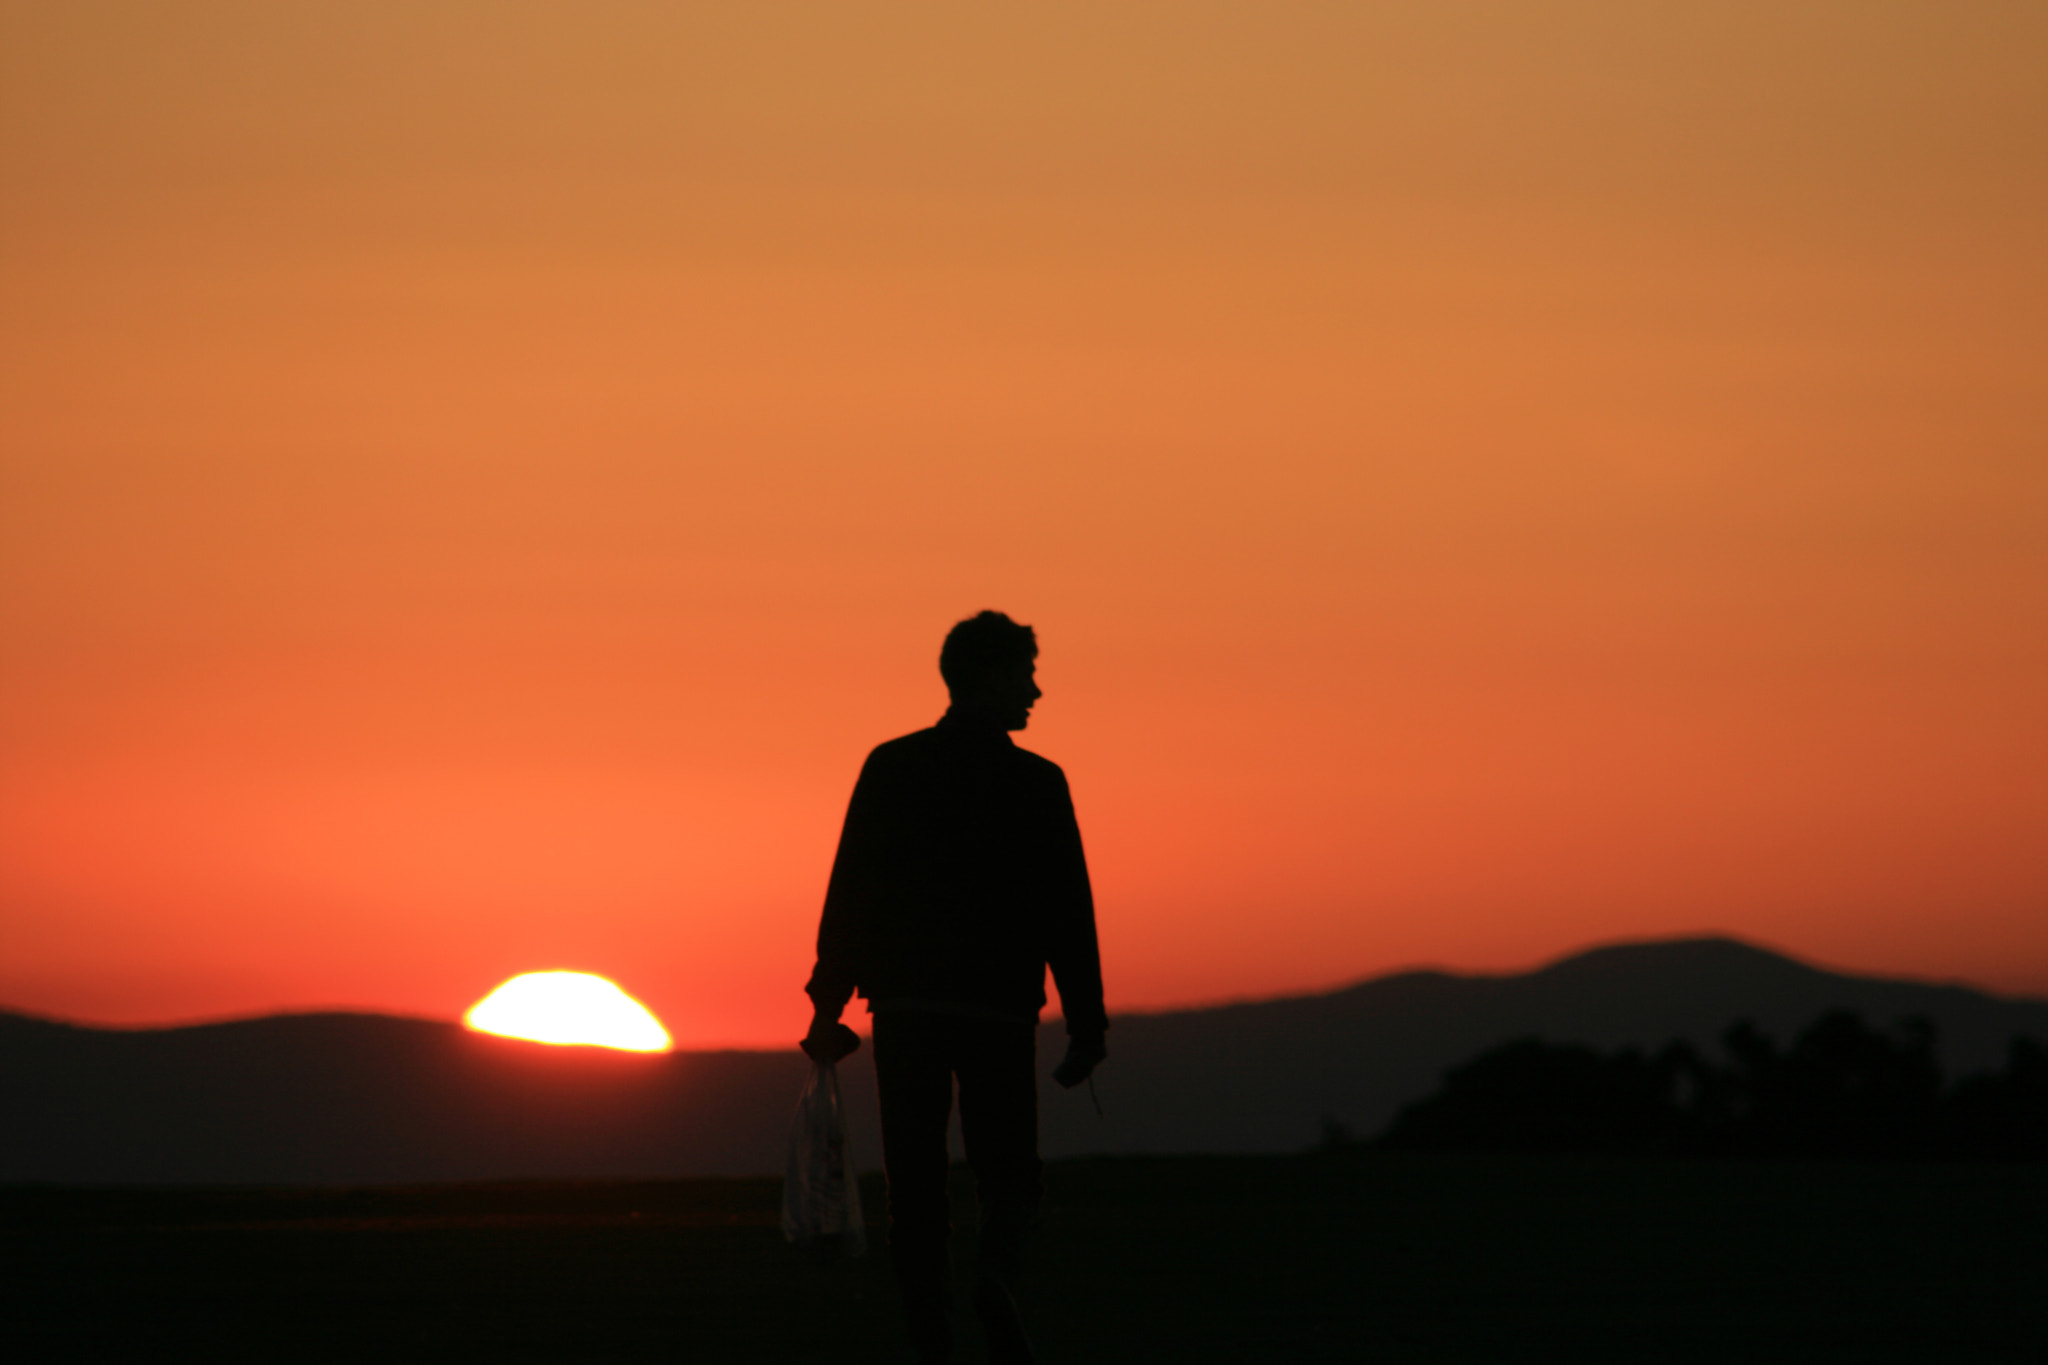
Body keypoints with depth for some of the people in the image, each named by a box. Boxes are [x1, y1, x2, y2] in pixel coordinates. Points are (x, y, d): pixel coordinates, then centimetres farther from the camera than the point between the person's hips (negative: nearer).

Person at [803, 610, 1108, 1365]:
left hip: (905, 1005, 2)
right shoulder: (1036, 782, -1)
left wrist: (829, 1004, 3)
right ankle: (995, 1275, -23)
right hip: (999, 1010, -1)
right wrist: (1086, 1024, 2)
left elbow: (849, 892, 0)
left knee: (916, 1185, 7)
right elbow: (1069, 911, -2)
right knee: (1006, 1175, 8)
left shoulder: (890, 767, 3)